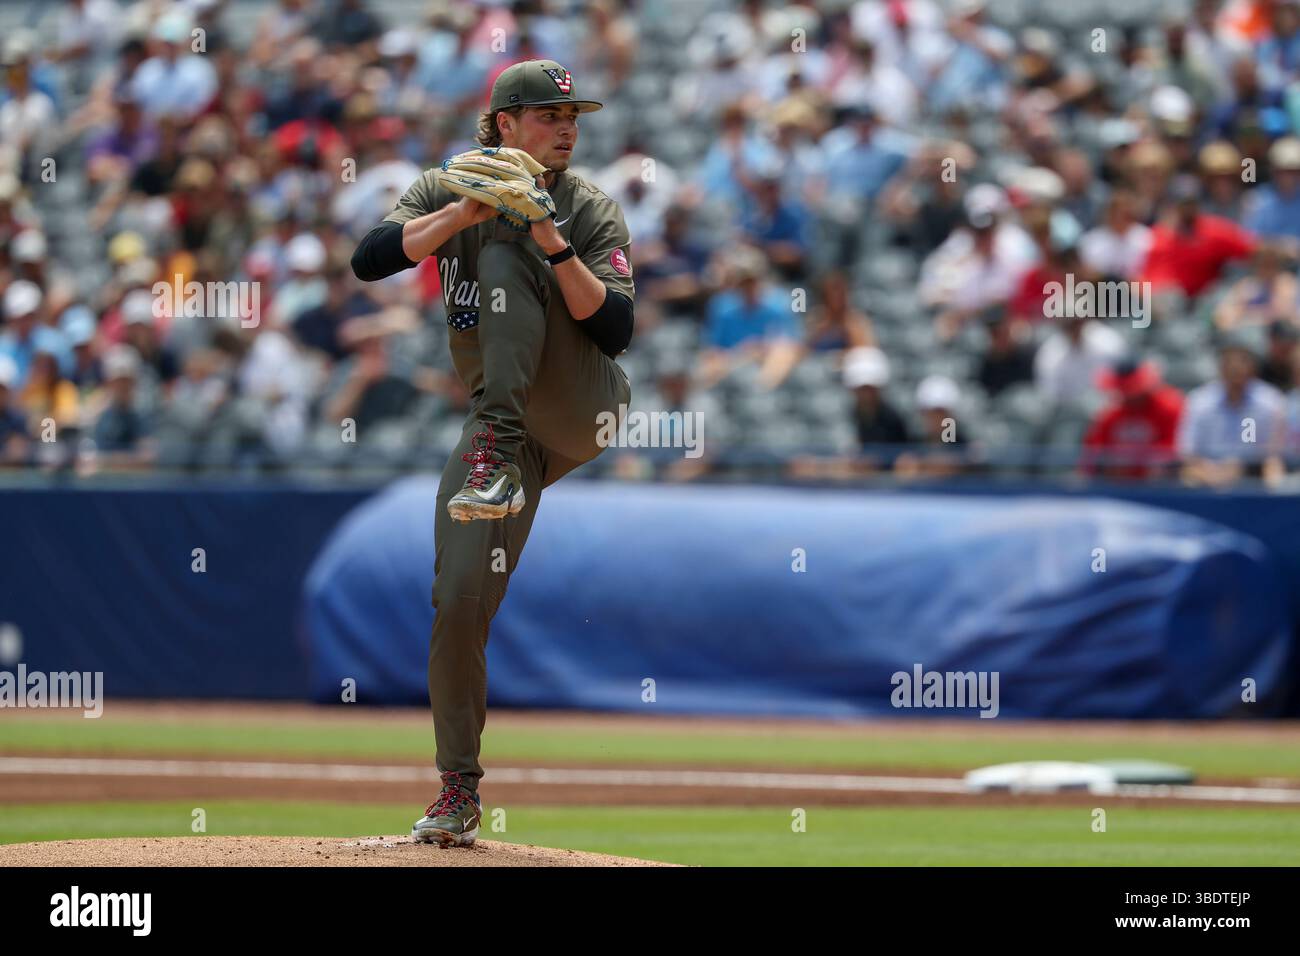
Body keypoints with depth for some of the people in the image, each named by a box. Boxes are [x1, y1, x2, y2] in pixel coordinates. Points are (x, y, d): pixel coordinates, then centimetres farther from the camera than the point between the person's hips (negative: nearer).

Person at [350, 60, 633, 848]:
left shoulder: (592, 212, -3)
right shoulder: (447, 193, 4)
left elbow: (616, 331, -15)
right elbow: (370, 261, -14)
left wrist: (554, 246, -25)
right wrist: (464, 212, -25)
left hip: (585, 412, -3)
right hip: (506, 424, 3)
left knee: (502, 258, -23)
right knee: (458, 603, -8)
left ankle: (497, 451, -38)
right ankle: (459, 790, 6)